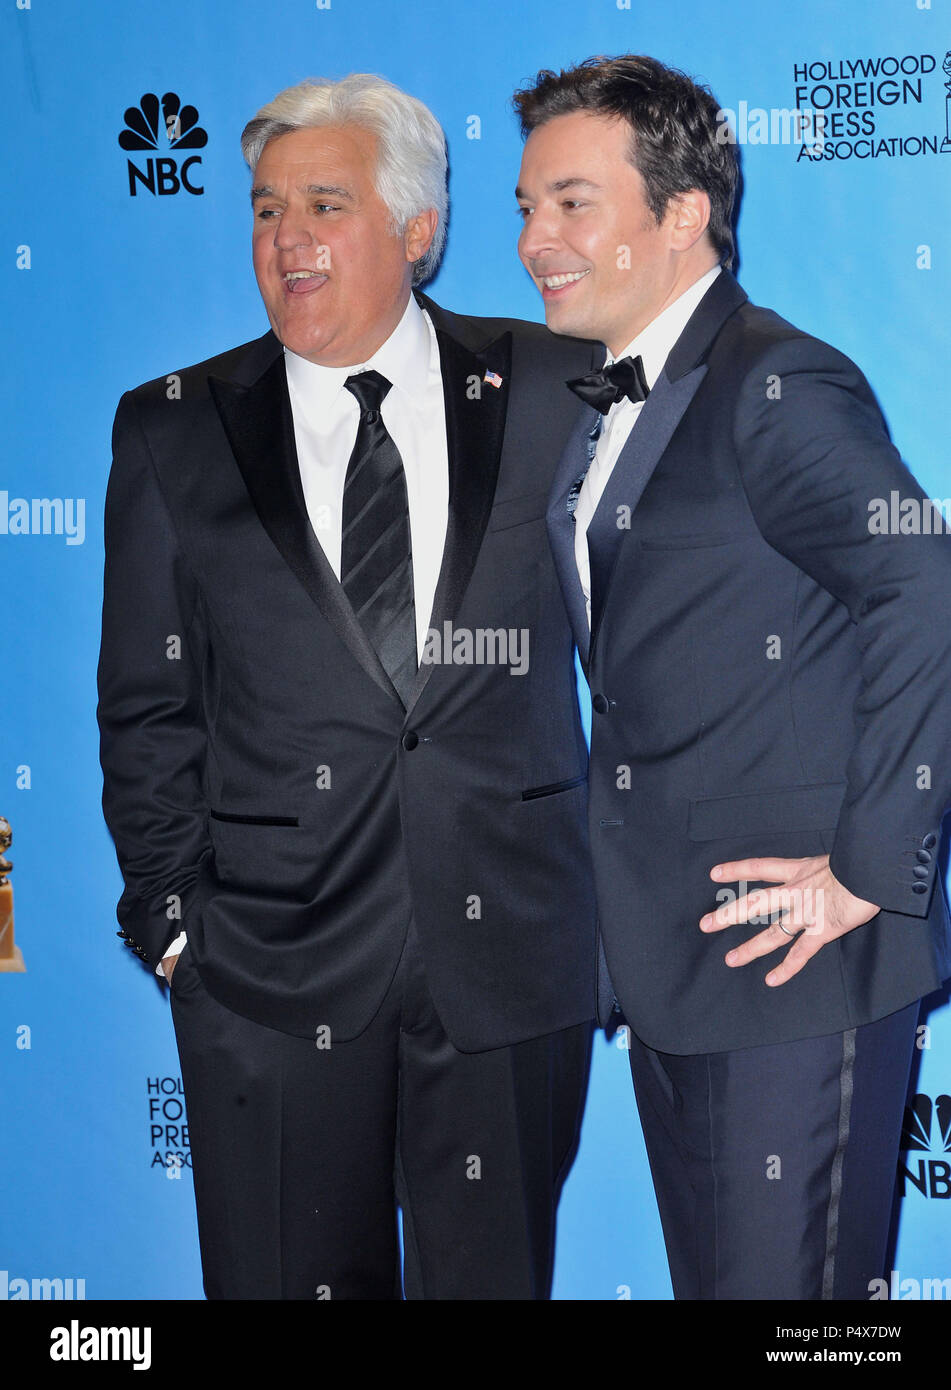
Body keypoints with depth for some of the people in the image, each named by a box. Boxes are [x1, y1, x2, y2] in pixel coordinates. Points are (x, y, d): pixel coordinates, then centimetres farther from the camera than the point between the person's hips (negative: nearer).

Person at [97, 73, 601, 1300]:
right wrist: (172, 920, 0)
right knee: (293, 1277, 10)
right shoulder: (173, 430, 3)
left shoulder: (553, 390, 2)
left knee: (496, 1273, 12)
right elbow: (147, 710, 5)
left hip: (511, 955, 0)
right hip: (272, 969, 0)